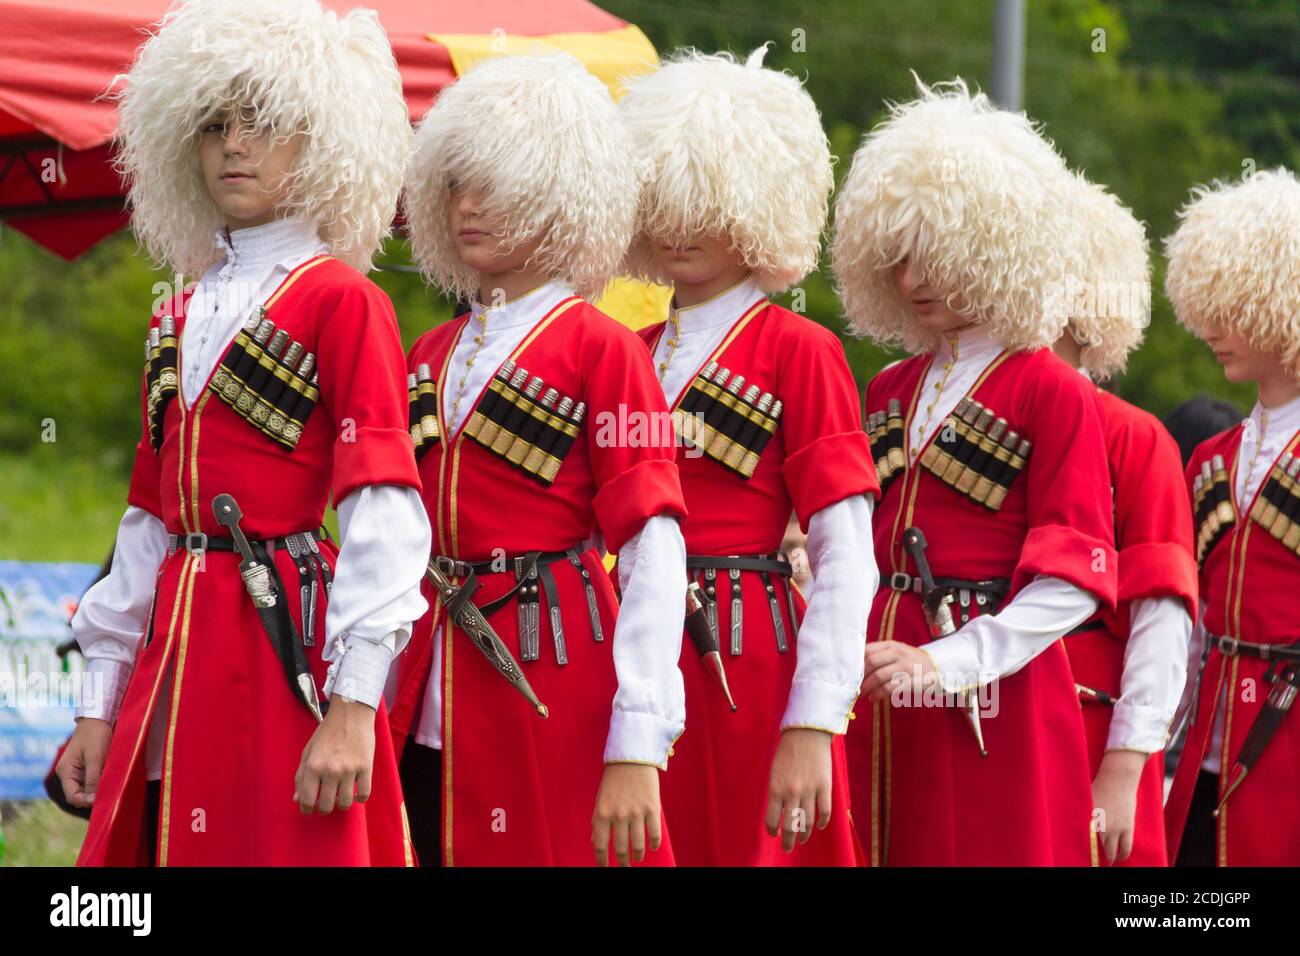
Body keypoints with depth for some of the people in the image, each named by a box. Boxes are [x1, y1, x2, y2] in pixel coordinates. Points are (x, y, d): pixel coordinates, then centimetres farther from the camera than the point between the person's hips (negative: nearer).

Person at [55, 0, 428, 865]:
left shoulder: (343, 301, -4)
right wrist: (106, 705, 13)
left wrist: (354, 707, -18)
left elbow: (383, 517, -11)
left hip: (289, 650, -6)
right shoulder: (180, 317, 16)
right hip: (176, 656, 6)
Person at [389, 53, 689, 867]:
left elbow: (653, 555, -10)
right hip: (430, 717, 5)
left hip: (554, 680, -5)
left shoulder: (602, 350, -4)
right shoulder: (430, 357, 14)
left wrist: (637, 749, -17)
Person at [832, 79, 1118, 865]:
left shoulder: (1053, 393, -4)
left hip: (997, 708, -6)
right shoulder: (890, 392, 16)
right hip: (882, 708, 6)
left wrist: (947, 662, -20)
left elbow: (1074, 580, -12)